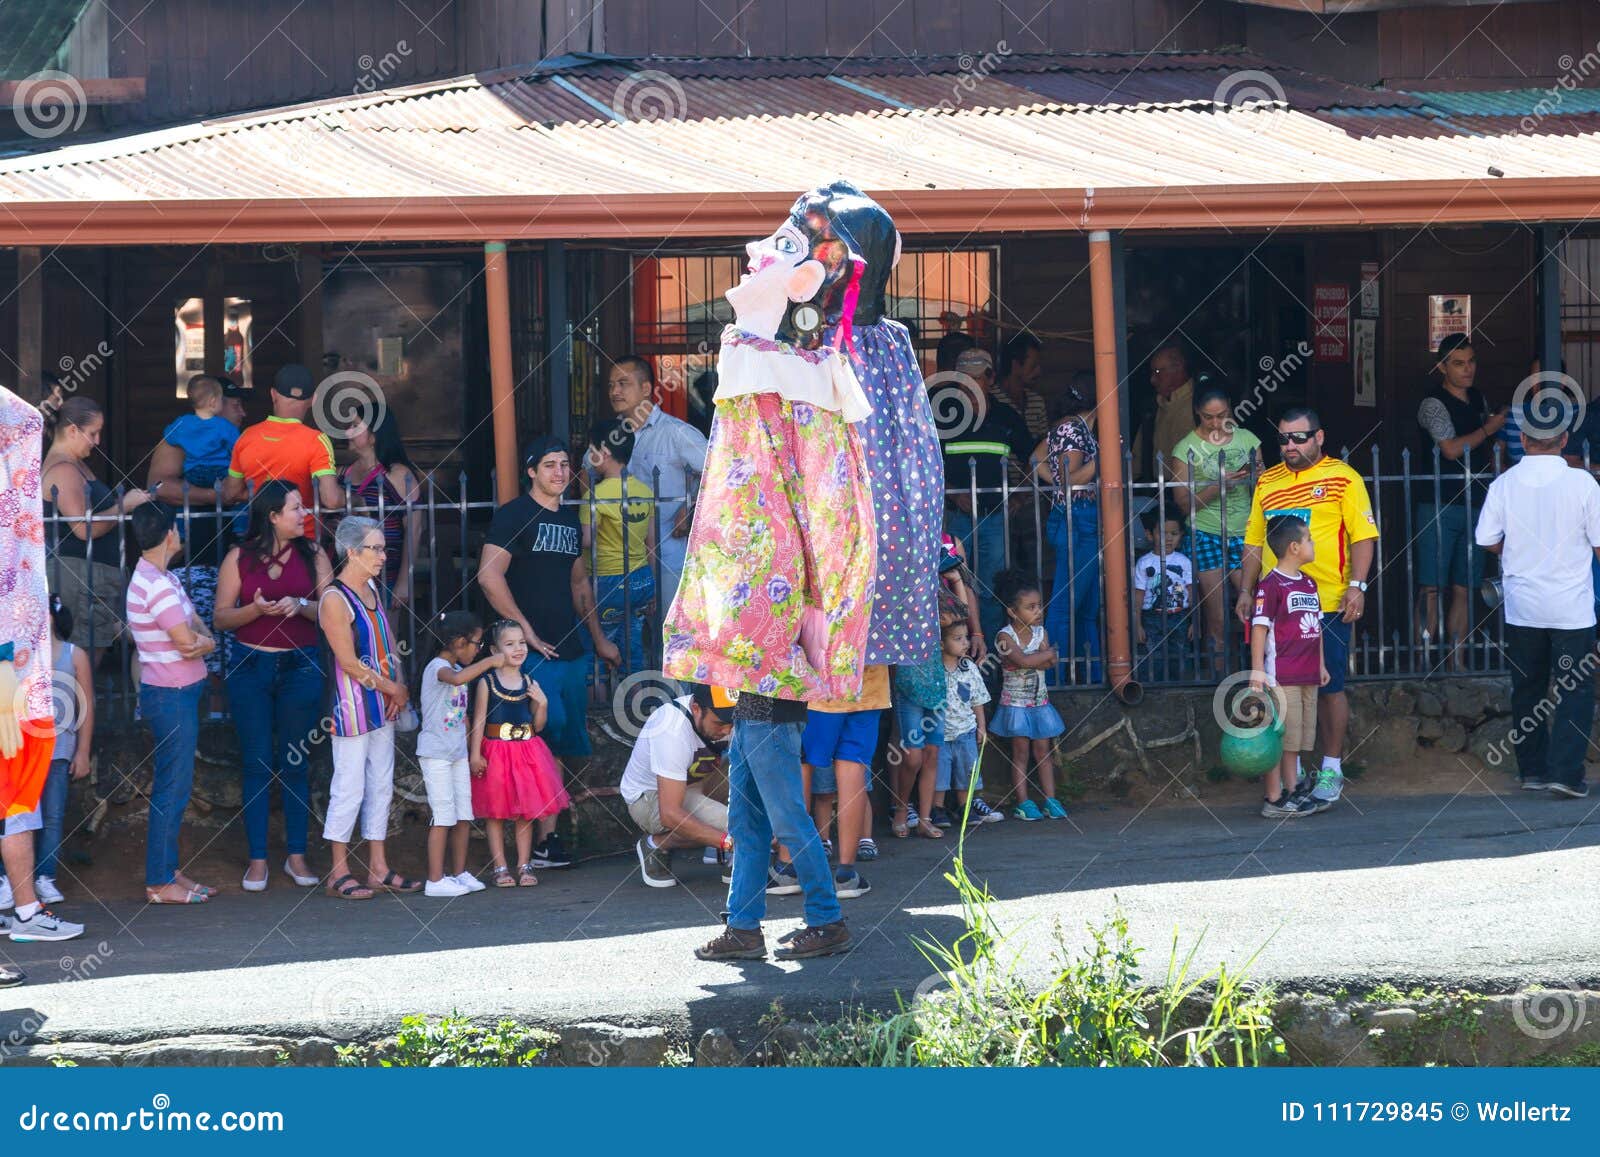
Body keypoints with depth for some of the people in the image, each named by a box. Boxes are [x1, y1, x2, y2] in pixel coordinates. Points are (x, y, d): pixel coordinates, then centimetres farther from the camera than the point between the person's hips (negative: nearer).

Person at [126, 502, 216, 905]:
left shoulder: (164, 579, 13)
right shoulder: (156, 586, -20)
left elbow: (202, 633, 9)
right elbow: (188, 640, -22)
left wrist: (199, 640, -13)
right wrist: (199, 640, 1)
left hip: (177, 693, 10)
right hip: (171, 695, -10)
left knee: (174, 785, 15)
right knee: (172, 788, -5)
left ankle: (170, 870, 22)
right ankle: (159, 883, 0)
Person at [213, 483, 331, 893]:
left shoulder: (312, 554, 5)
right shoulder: (239, 558, 2)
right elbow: (221, 617, 1)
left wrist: (300, 605, -16)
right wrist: (257, 609, -16)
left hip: (301, 666, 1)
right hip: (250, 666, -1)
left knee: (295, 763, 4)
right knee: (256, 762, 1)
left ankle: (296, 855, 11)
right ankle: (257, 859, 6)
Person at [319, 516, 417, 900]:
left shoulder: (371, 588, 11)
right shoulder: (334, 600, -15)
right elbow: (348, 662, -17)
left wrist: (399, 687, 1)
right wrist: (392, 689, -9)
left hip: (384, 705, 8)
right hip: (352, 707, -8)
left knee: (381, 785, 10)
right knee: (350, 786, -4)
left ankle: (379, 869, 17)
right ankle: (339, 873, 5)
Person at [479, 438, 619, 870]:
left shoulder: (569, 519, 18)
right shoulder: (514, 515, -6)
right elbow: (489, 576, -16)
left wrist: (599, 639, 26)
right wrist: (526, 631, -16)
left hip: (570, 650, 8)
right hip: (533, 652, -8)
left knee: (566, 748, 7)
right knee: (548, 735, -18)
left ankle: (550, 838, 12)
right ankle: (544, 839, -12)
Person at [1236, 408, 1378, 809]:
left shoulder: (1342, 479, 0)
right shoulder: (1266, 483, 14)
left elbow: (1363, 536, -3)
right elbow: (1254, 543, 18)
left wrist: (1357, 585, -13)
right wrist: (1246, 592, 10)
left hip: (1328, 604, -4)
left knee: (1329, 686, 0)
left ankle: (1332, 767, 10)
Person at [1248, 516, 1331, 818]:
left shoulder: (1309, 583, 15)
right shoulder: (1271, 585, -12)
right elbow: (1259, 627, -14)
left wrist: (1320, 664, 21)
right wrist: (1257, 670, -18)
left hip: (1307, 675, 8)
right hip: (1281, 675, -8)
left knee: (1297, 737, 13)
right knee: (1279, 736, -5)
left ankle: (1292, 791, 21)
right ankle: (1274, 799, -1)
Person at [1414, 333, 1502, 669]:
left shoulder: (1478, 400, 15)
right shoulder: (1433, 404, -9)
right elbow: (1451, 448, -19)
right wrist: (1488, 429, -8)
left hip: (1472, 505, 7)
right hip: (1439, 507, -7)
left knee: (1464, 590, 7)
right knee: (1431, 589, -7)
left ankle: (1456, 663, 11)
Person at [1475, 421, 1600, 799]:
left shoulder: (1504, 484, -4)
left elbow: (1487, 540, 1)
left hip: (1521, 607, 3)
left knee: (1527, 687, 14)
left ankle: (1532, 769, 18)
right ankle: (1565, 772, -7)